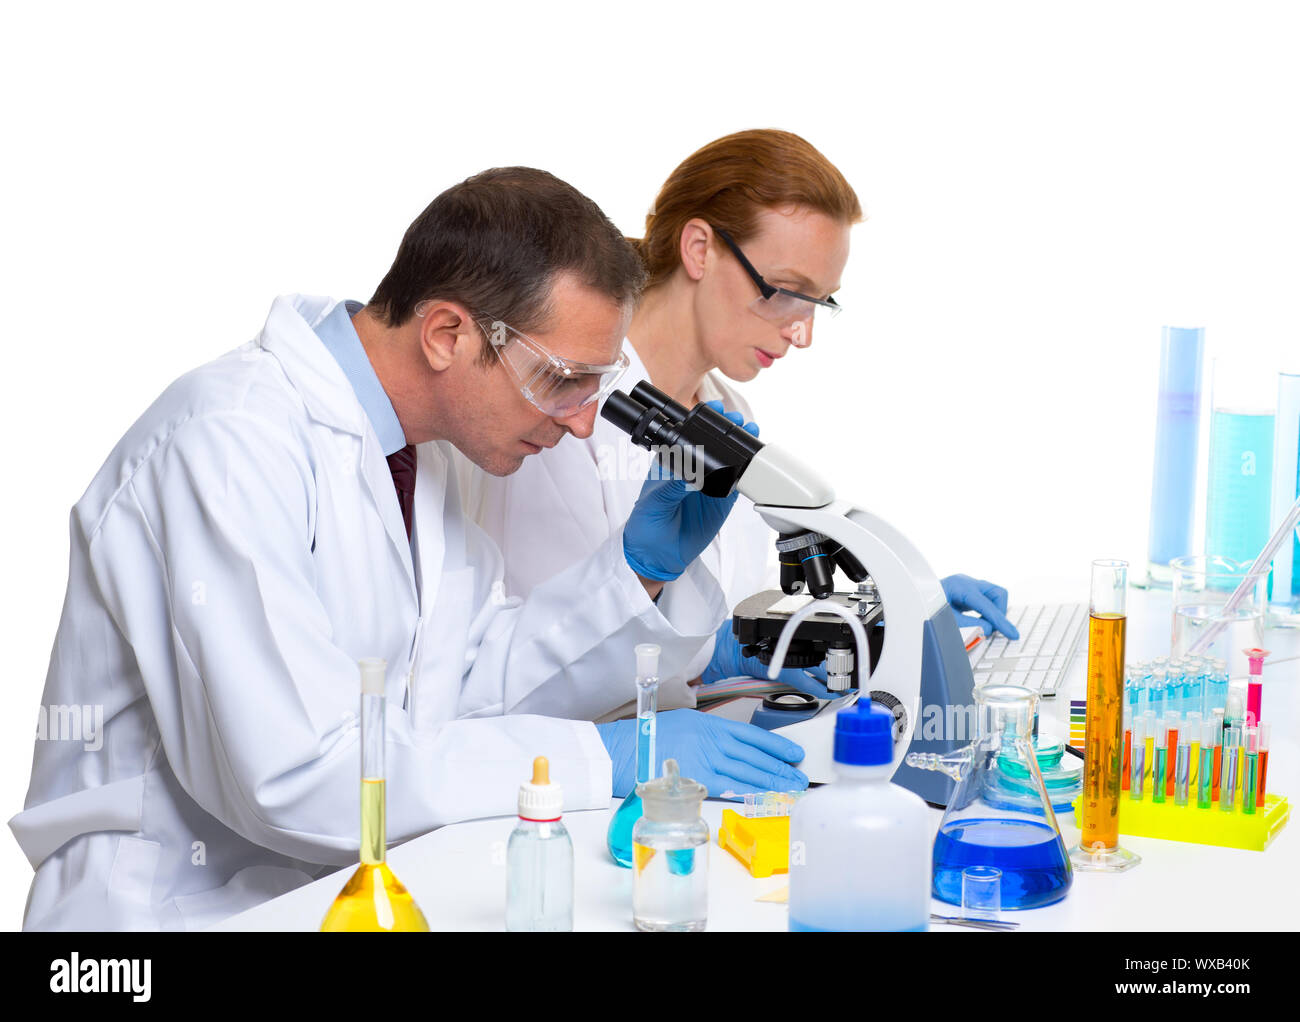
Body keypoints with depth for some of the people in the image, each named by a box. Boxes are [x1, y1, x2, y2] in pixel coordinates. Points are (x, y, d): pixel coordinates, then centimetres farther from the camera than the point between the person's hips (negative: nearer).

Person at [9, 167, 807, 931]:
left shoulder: (411, 446, 6)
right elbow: (292, 773, -27)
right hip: (187, 906, -8)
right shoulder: (230, 440, -21)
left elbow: (465, 682, 11)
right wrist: (597, 759, -23)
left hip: (341, 882, 8)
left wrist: (643, 566, 0)